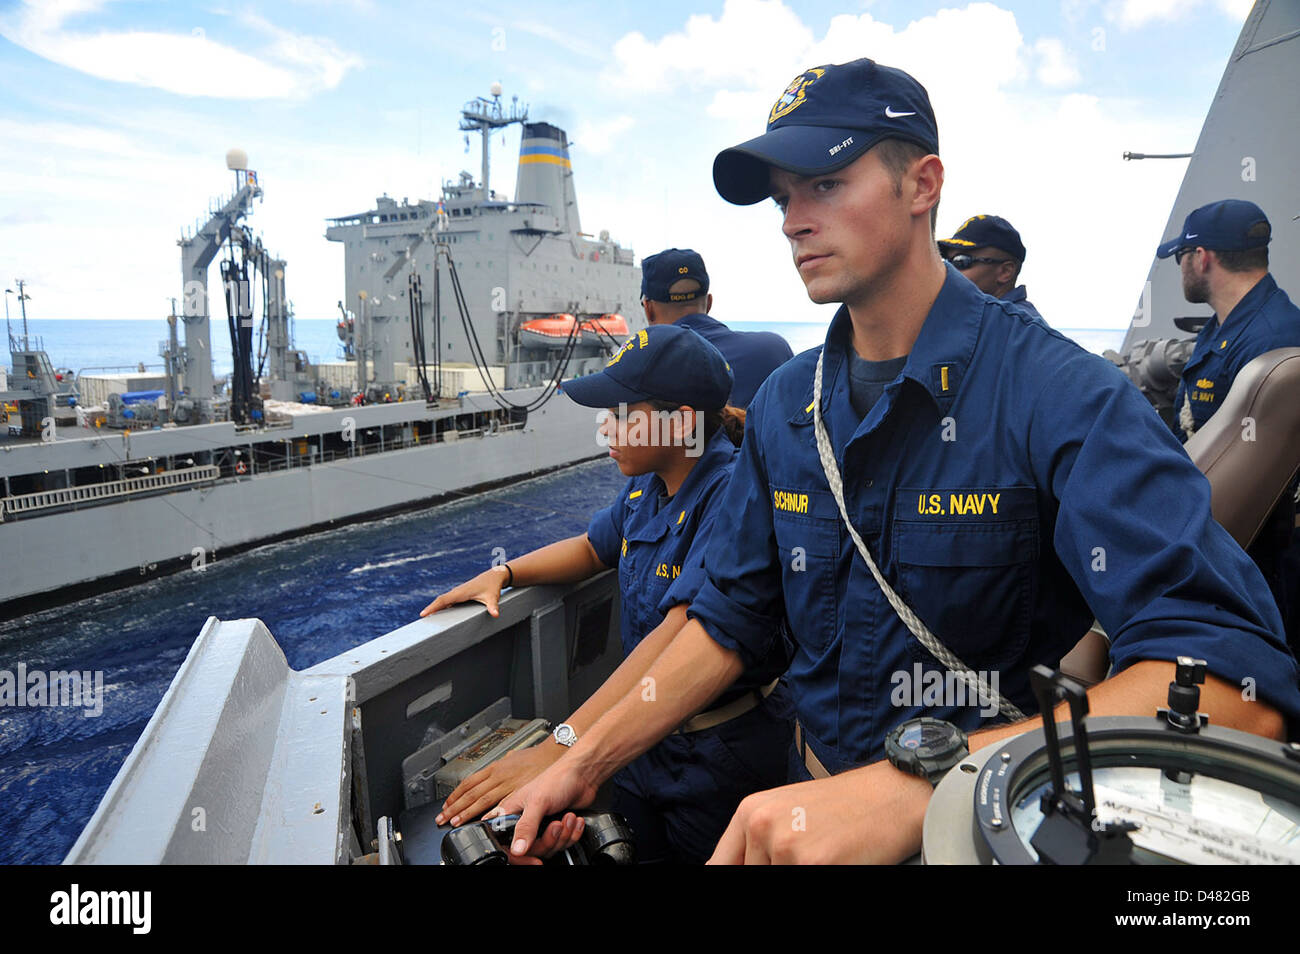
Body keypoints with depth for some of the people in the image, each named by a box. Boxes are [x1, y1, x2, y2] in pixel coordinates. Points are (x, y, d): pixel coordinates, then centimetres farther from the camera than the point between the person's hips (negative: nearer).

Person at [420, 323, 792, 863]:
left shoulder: (731, 494, -27)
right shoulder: (645, 486, 0)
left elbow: (684, 631, -37)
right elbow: (594, 548, 19)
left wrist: (561, 747, -42)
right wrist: (504, 574, 3)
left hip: (722, 749, -7)